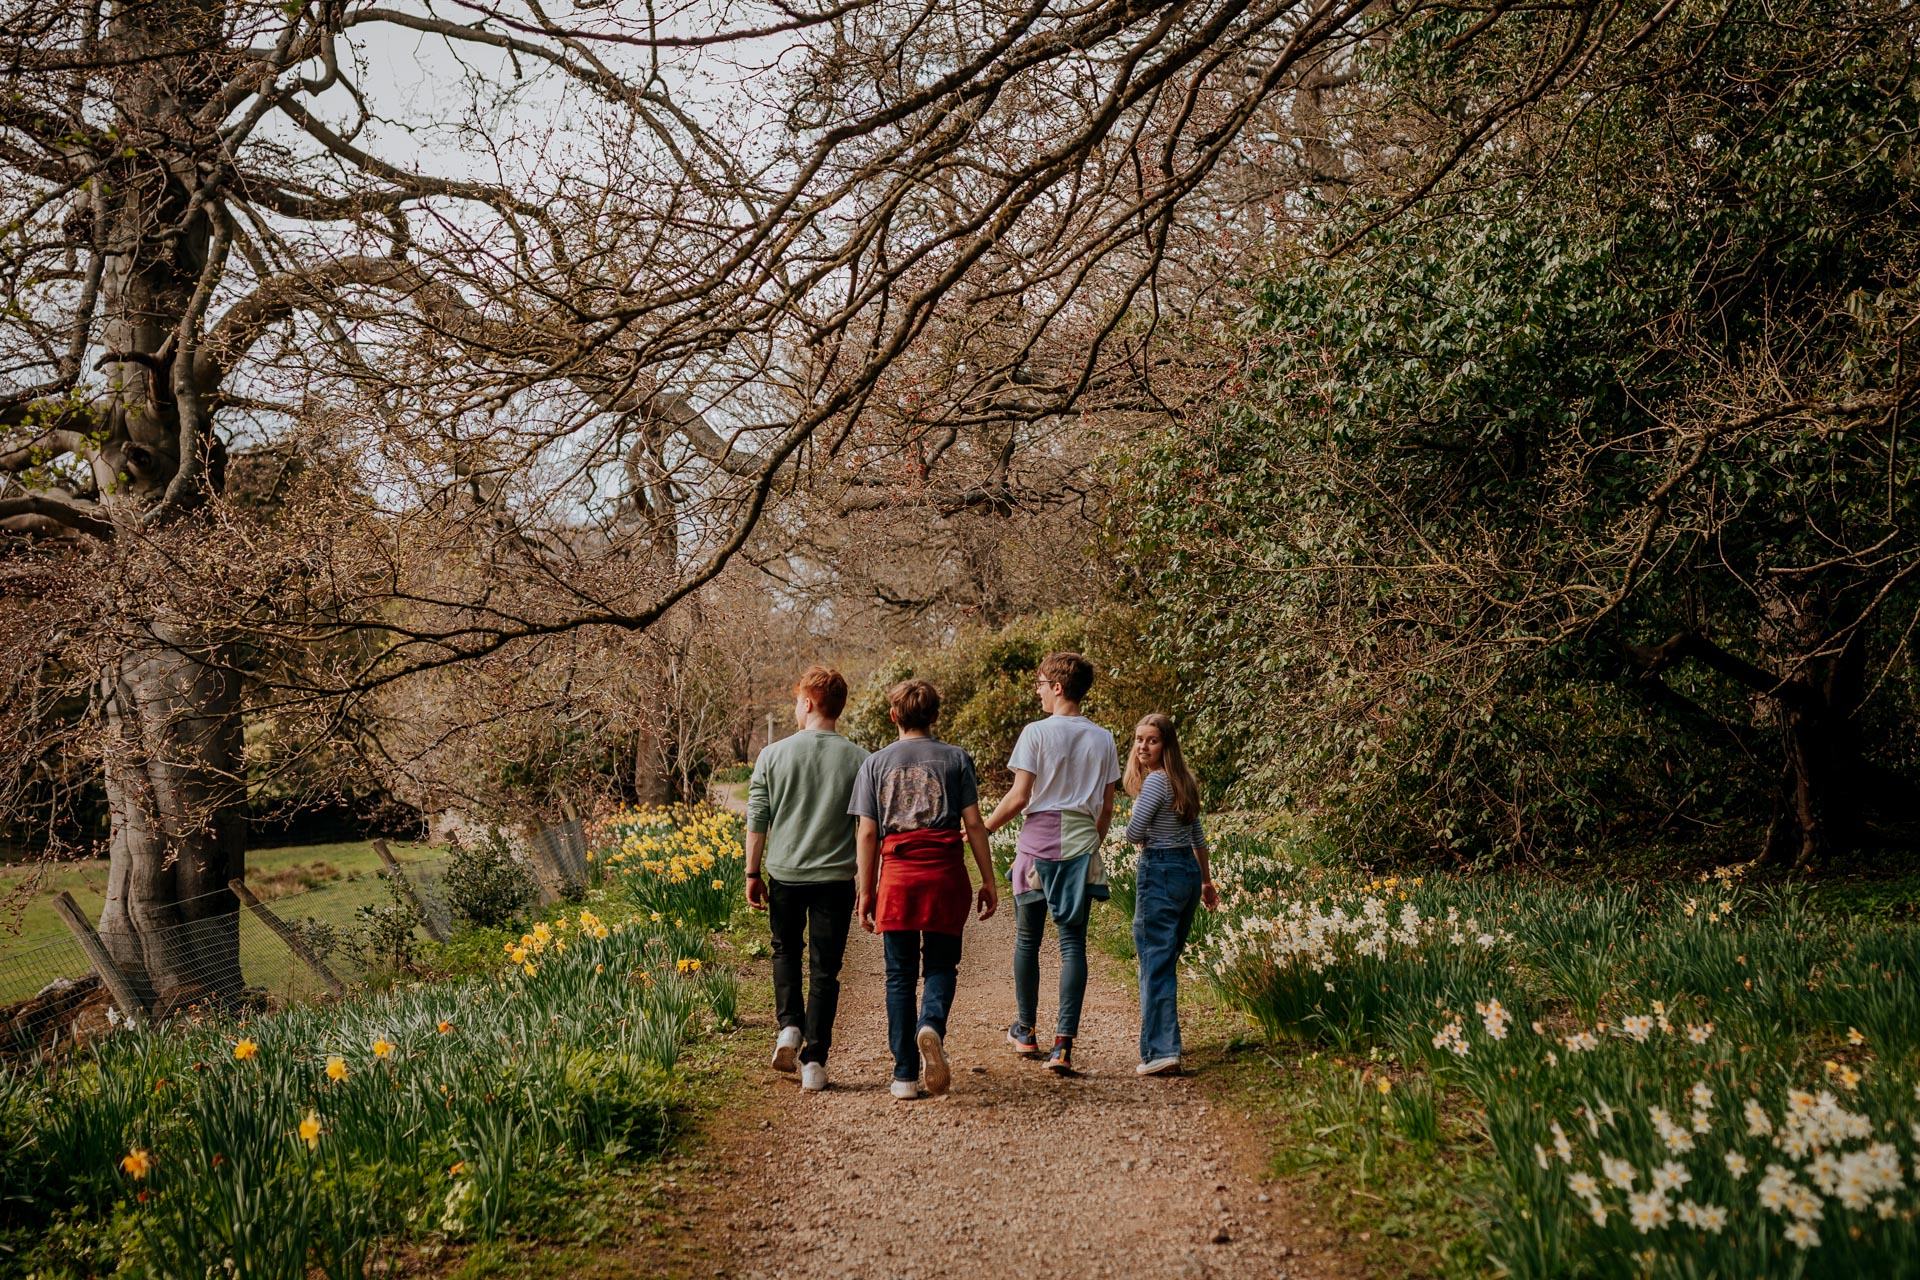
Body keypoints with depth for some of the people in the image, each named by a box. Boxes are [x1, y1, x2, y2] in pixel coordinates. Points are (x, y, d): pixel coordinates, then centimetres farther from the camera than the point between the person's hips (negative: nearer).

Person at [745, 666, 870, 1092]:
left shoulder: (773, 755, -5)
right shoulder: (858, 761, -4)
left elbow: (757, 820, -1)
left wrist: (753, 873, 10)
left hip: (784, 873, 1)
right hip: (835, 877, 0)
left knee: (786, 949, 24)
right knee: (825, 968, 6)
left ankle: (789, 1025, 7)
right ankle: (814, 1061, 4)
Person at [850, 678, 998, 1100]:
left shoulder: (876, 763, 6)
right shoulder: (956, 759, 4)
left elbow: (867, 833, 2)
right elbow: (974, 825, 0)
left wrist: (866, 892, 7)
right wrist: (988, 881, 6)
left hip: (897, 875, 1)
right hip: (945, 875, 0)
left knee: (900, 975, 8)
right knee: (940, 966, 11)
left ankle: (905, 1074, 7)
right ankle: (932, 1025, -20)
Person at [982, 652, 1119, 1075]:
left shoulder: (1036, 733, -6)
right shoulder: (1103, 739, 6)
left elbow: (1019, 796, -8)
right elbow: (1107, 807, 9)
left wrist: (982, 829, 4)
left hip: (1037, 845, -3)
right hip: (1081, 848, 3)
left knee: (1027, 939, 12)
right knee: (1073, 943, 1)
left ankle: (1025, 1032, 25)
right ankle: (1063, 1044, -7)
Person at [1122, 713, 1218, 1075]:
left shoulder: (1155, 780, -14)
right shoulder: (1184, 780, 14)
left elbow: (1134, 834, -15)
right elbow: (1198, 836, 22)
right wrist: (1207, 881, 28)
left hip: (1160, 873, -9)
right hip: (1189, 870, 9)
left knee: (1155, 961, -10)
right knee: (1168, 960, 18)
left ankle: (1162, 1050, -16)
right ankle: (1163, 1038, 27)